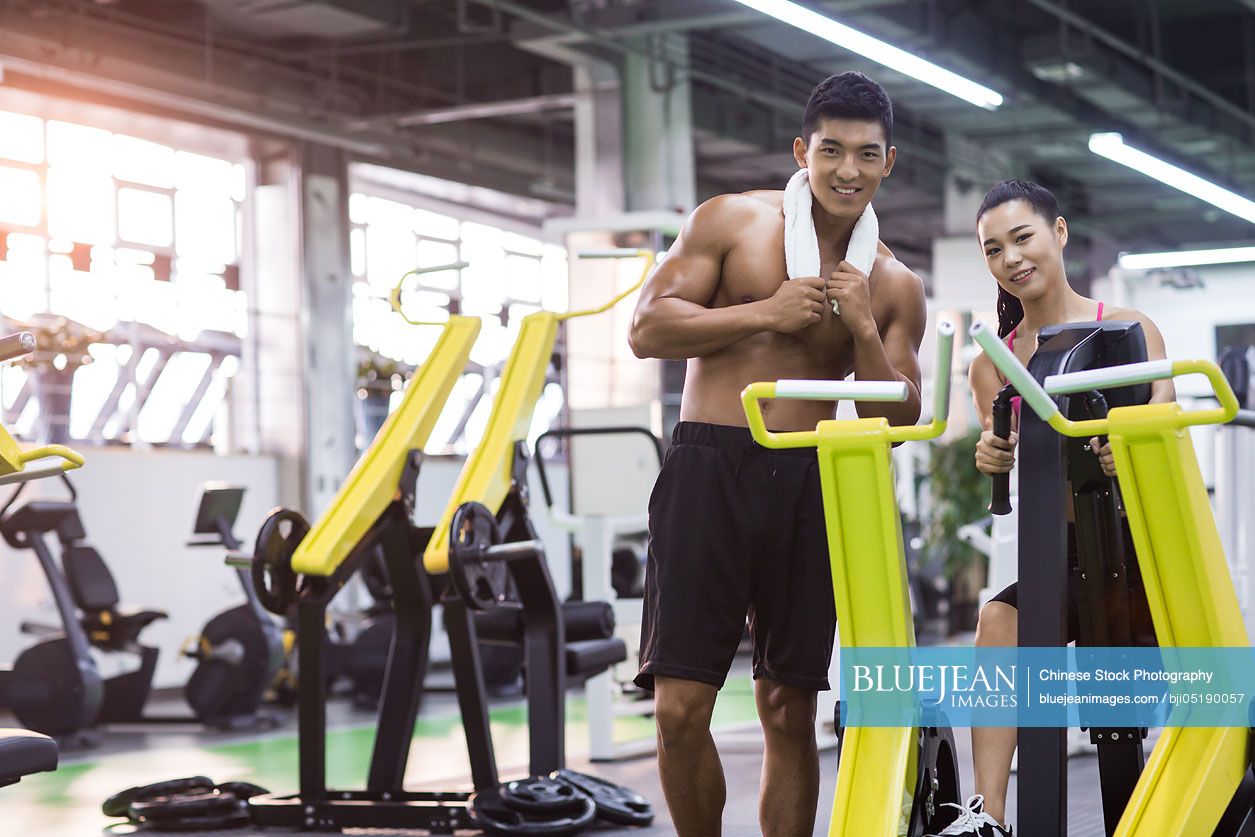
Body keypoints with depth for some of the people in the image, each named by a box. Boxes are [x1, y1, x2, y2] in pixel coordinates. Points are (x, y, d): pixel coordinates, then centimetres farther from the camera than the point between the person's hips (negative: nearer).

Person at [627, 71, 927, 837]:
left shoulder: (894, 288, 10)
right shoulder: (732, 222, 4)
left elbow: (900, 420, 8)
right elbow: (648, 329, -1)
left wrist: (863, 329, -6)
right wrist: (765, 313, -9)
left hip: (810, 485, 2)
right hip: (712, 467, -2)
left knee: (790, 714, 5)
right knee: (681, 707, -7)